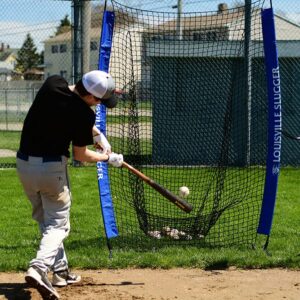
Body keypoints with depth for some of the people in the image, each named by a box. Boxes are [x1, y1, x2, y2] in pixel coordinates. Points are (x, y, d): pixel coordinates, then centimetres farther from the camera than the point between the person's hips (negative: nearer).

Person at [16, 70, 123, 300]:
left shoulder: (52, 83, -2)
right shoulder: (84, 114, -18)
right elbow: (80, 155, -7)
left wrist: (97, 134, 13)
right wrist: (108, 158, 10)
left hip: (24, 164, 6)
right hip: (52, 168, -6)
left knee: (46, 220, 20)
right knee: (57, 224, 5)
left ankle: (60, 272, 26)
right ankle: (39, 269, -18)